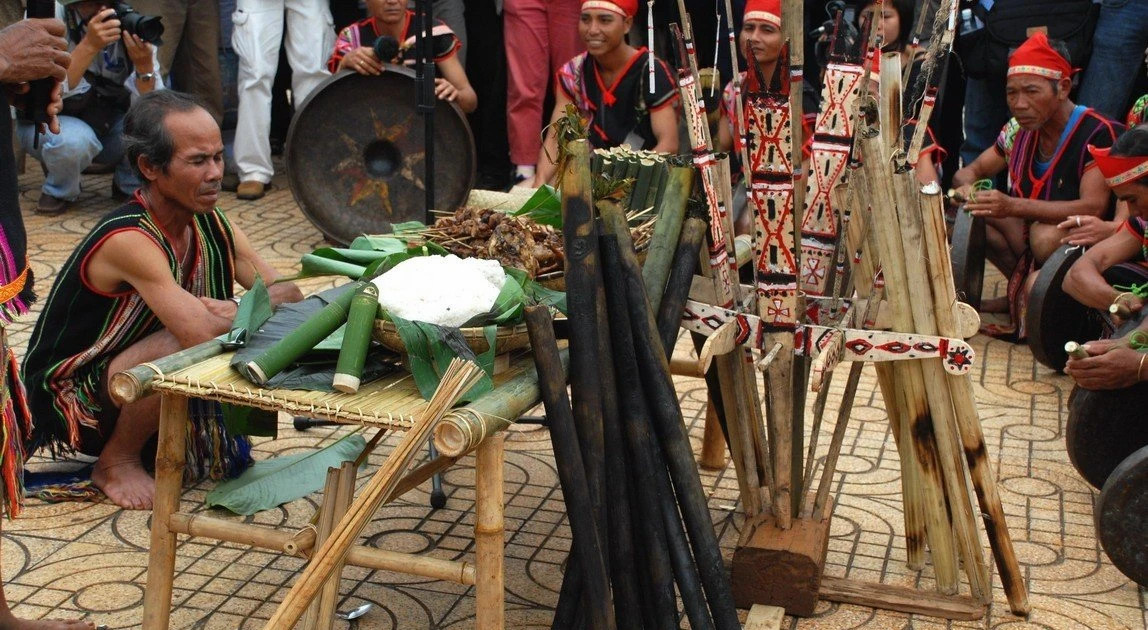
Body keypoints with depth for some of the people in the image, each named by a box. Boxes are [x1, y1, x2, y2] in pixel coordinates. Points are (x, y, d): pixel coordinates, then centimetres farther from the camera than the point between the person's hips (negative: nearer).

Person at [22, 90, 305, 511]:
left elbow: (292, 297, -6)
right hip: (67, 398, -7)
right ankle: (116, 461, -8)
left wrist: (221, 311, -23)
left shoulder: (212, 225, -4)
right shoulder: (128, 240, -28)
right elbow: (201, 332, -38)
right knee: (186, 345, -32)